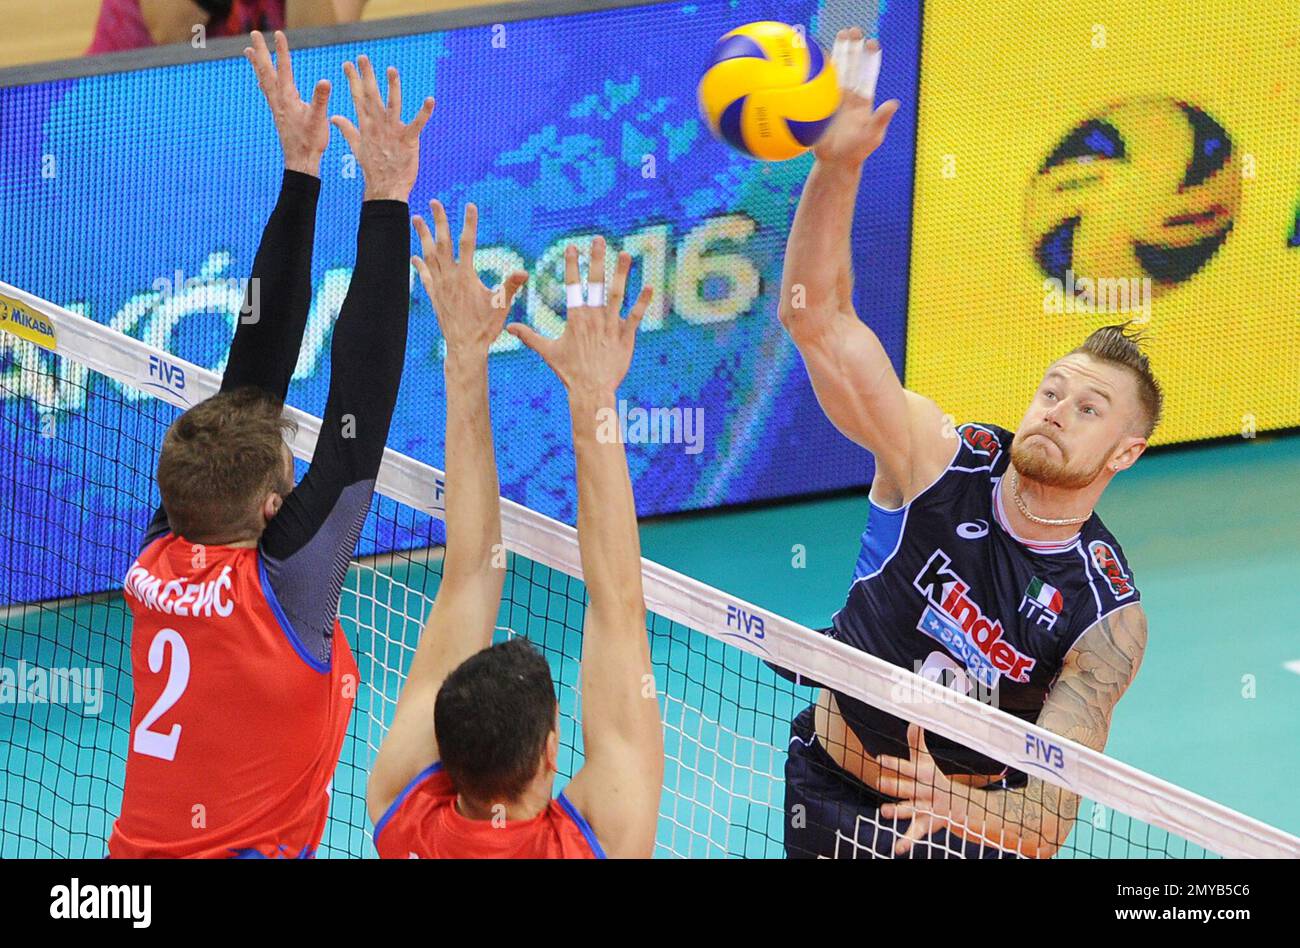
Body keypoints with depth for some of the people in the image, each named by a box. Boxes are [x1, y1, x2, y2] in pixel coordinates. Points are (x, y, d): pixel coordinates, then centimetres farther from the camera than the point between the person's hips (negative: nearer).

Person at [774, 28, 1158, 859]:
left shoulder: (1108, 617, -19)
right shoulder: (935, 455, -17)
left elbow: (1052, 811, -26)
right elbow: (815, 313, -27)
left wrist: (961, 810, -48)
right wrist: (837, 165, -43)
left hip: (973, 818, -1)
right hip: (826, 789, 1)